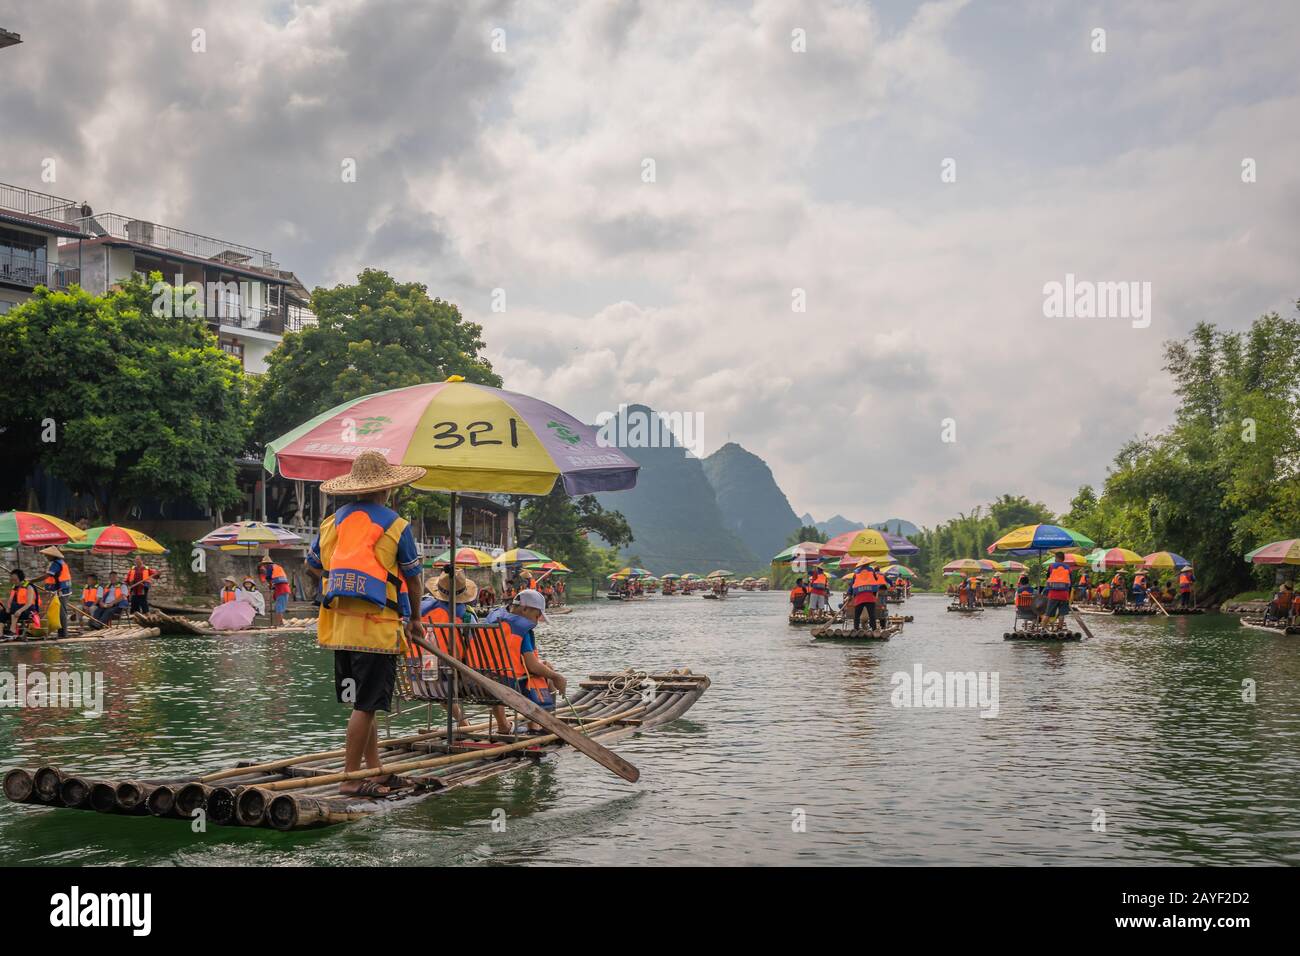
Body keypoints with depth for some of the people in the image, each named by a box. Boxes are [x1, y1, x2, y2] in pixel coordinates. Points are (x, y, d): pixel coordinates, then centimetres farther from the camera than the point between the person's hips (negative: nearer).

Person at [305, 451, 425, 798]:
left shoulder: (332, 521, 10)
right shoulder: (395, 525, -6)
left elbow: (312, 566, 22)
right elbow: (412, 579, 2)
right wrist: (414, 620, 17)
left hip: (340, 626, 6)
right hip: (376, 628, -6)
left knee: (363, 703, 14)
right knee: (365, 705, -3)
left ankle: (376, 771, 21)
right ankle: (351, 778, -1)